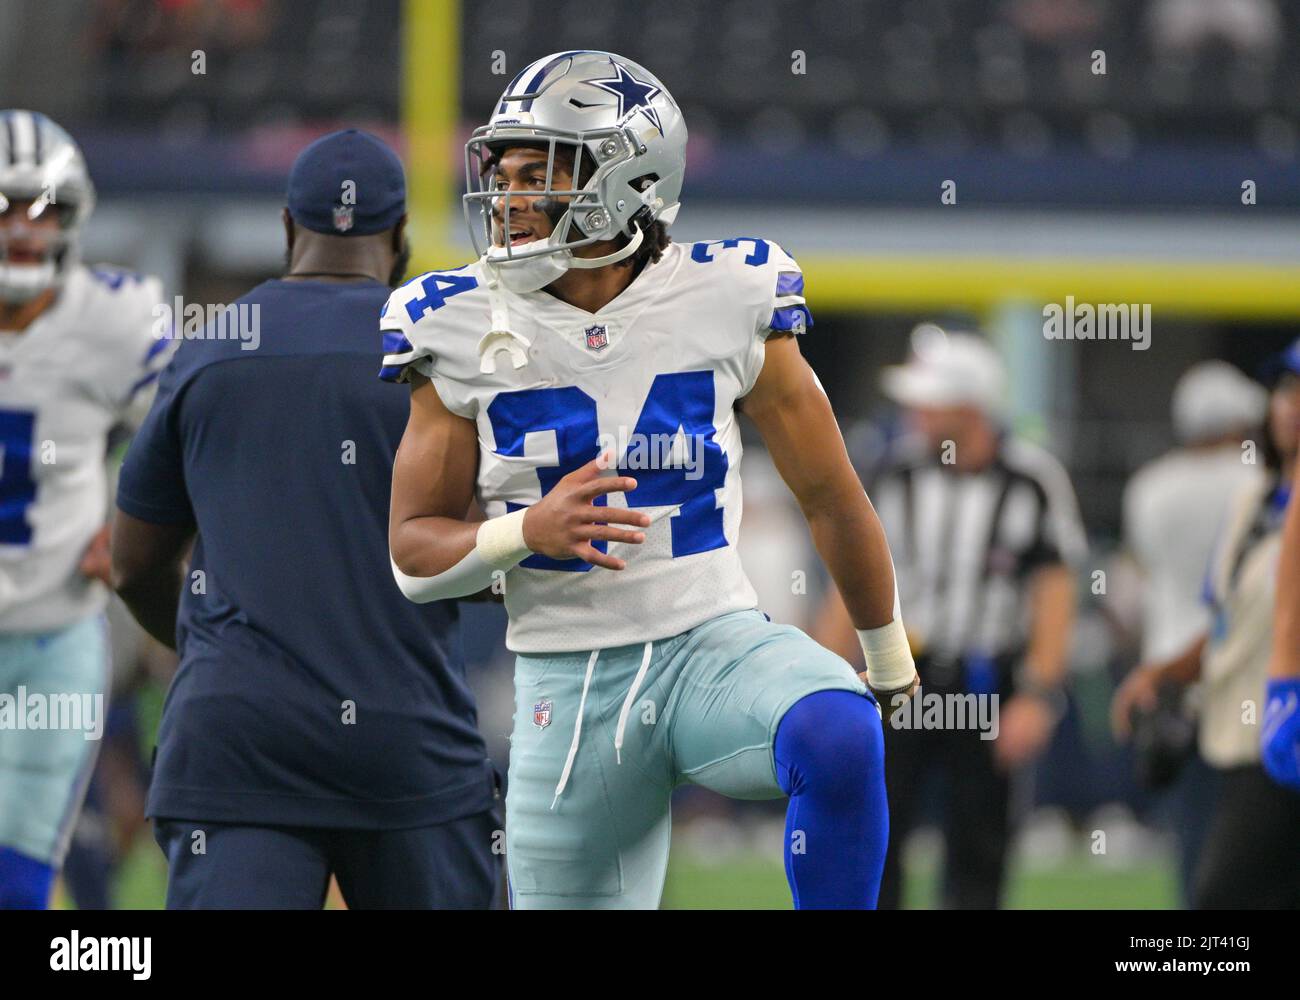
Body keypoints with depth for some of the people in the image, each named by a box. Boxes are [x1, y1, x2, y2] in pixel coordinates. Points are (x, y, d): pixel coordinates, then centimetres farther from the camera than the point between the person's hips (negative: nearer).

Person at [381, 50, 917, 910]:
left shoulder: (723, 303, -6)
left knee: (837, 737, -33)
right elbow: (414, 554, 1)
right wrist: (530, 530, -20)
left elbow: (830, 493, 7)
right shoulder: (467, 330, -2)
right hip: (567, 684, 2)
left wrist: (890, 659, 17)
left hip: (716, 645, -2)